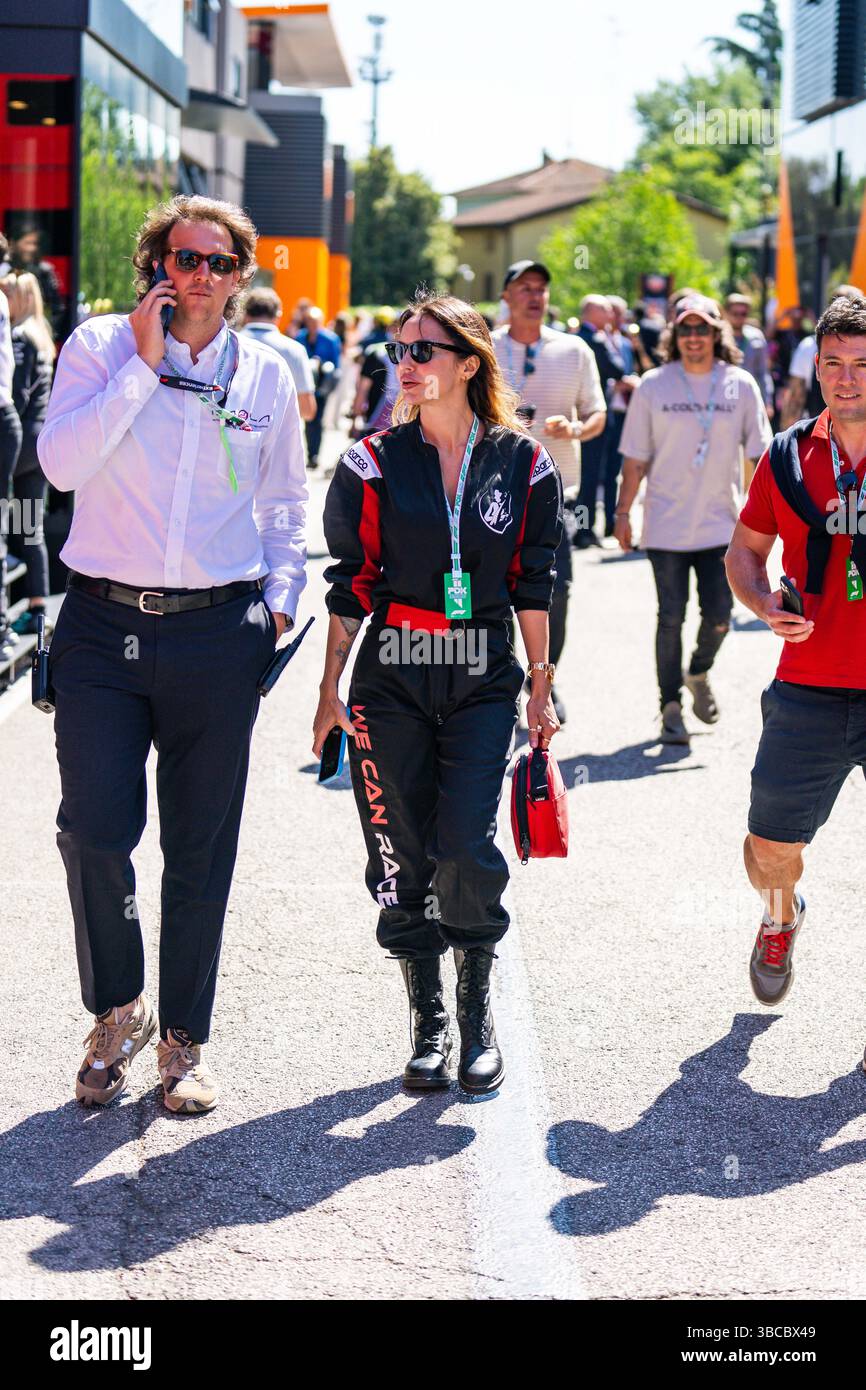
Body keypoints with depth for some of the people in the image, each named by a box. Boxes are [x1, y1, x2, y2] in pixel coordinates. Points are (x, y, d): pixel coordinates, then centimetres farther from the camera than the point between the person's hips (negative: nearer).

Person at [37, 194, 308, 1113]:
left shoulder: (265, 375, 9)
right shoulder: (99, 346, 2)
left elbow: (284, 505, 18)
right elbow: (62, 461, -14)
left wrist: (281, 597, 5)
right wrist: (144, 361, -13)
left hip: (217, 634, 2)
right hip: (103, 628, -1)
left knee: (202, 850, 6)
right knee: (94, 829, -9)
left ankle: (183, 1041, 21)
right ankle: (117, 1011, 16)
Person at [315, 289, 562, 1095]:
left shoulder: (522, 465, 1)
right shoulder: (375, 463, 1)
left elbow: (533, 585, 7)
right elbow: (351, 584, 4)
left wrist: (541, 687, 7)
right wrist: (330, 688, 2)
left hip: (483, 678, -1)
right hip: (391, 678, 1)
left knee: (466, 851, -11)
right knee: (404, 856, 2)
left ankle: (478, 1015, 9)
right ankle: (428, 1022, 17)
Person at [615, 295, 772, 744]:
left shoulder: (741, 385, 2)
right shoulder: (653, 386, -1)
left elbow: (756, 455, 5)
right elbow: (635, 458, 4)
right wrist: (623, 512, 3)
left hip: (720, 525, 1)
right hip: (666, 525, -1)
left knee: (718, 615, 1)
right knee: (671, 617, 0)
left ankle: (699, 673, 31)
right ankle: (670, 706, 11)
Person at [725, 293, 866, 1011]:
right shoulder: (788, 456, 5)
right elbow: (744, 551, 15)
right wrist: (766, 604, -4)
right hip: (808, 690, 2)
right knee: (771, 844, 10)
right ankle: (781, 919, 43)